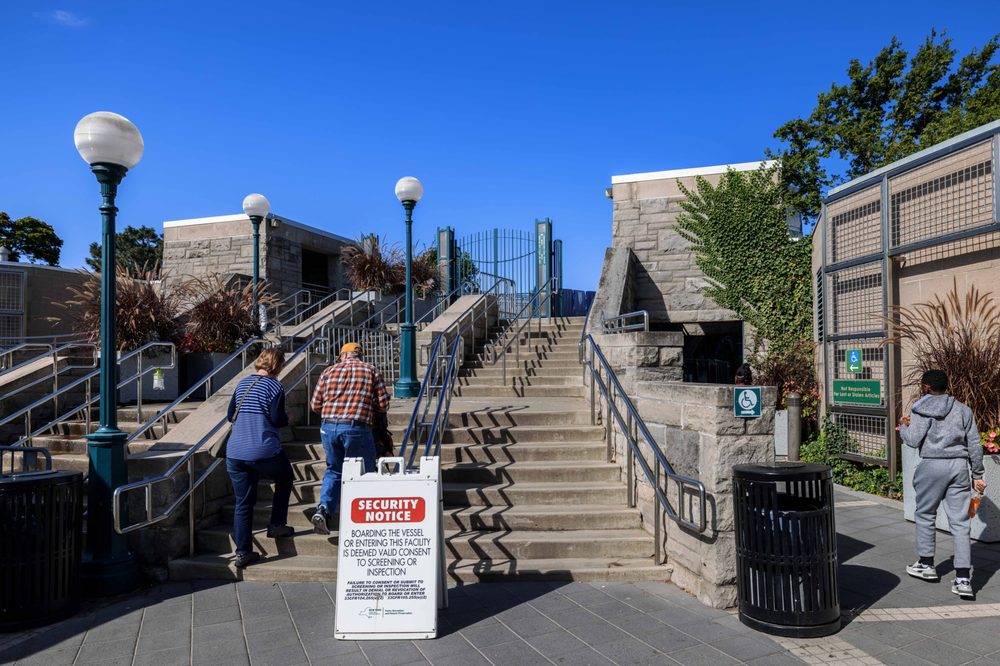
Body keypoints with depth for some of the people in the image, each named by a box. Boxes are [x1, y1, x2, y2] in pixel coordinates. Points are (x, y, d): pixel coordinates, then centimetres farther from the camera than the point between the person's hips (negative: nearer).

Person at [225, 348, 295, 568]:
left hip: (235, 453, 5)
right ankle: (276, 526, 22)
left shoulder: (242, 383, 13)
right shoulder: (274, 387, -6)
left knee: (243, 503, 9)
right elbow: (278, 420, -11)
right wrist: (286, 418, 10)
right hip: (264, 452, -5)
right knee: (285, 479, 23)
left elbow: (230, 416, 16)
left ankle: (243, 552, 9)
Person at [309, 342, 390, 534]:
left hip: (329, 427, 3)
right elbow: (383, 405, 3)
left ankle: (324, 509, 3)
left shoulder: (329, 371, 13)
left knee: (334, 470, 21)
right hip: (356, 428, -3)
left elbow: (315, 405, 11)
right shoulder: (372, 371, 9)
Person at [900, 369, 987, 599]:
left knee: (925, 514, 14)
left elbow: (913, 441, -9)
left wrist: (904, 426, 11)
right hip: (960, 466, 5)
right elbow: (975, 444, 11)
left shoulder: (922, 409, -5)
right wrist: (977, 474, 17)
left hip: (933, 465, -4)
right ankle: (963, 580, 1)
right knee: (960, 522, 4)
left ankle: (926, 565, 24)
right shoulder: (963, 410, 12)